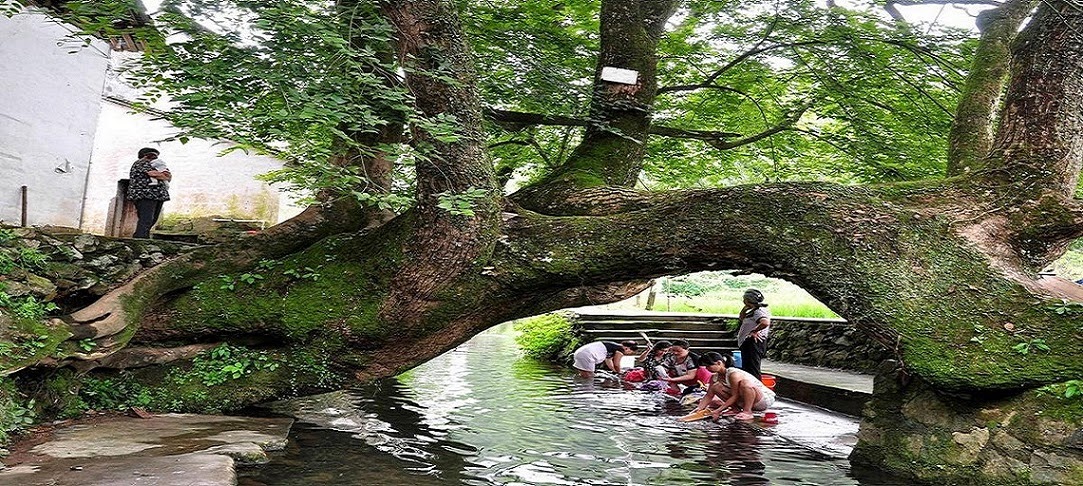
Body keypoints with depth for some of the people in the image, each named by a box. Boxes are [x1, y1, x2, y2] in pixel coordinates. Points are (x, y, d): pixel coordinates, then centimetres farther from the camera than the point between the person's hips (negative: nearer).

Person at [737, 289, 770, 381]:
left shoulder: (759, 311, -15)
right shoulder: (753, 311, 16)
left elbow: (765, 322, -35)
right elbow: (741, 319, 30)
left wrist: (753, 331, -25)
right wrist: (745, 308, 16)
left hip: (754, 343, -11)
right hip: (748, 343, 11)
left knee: (752, 370, -11)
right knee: (746, 369, 18)